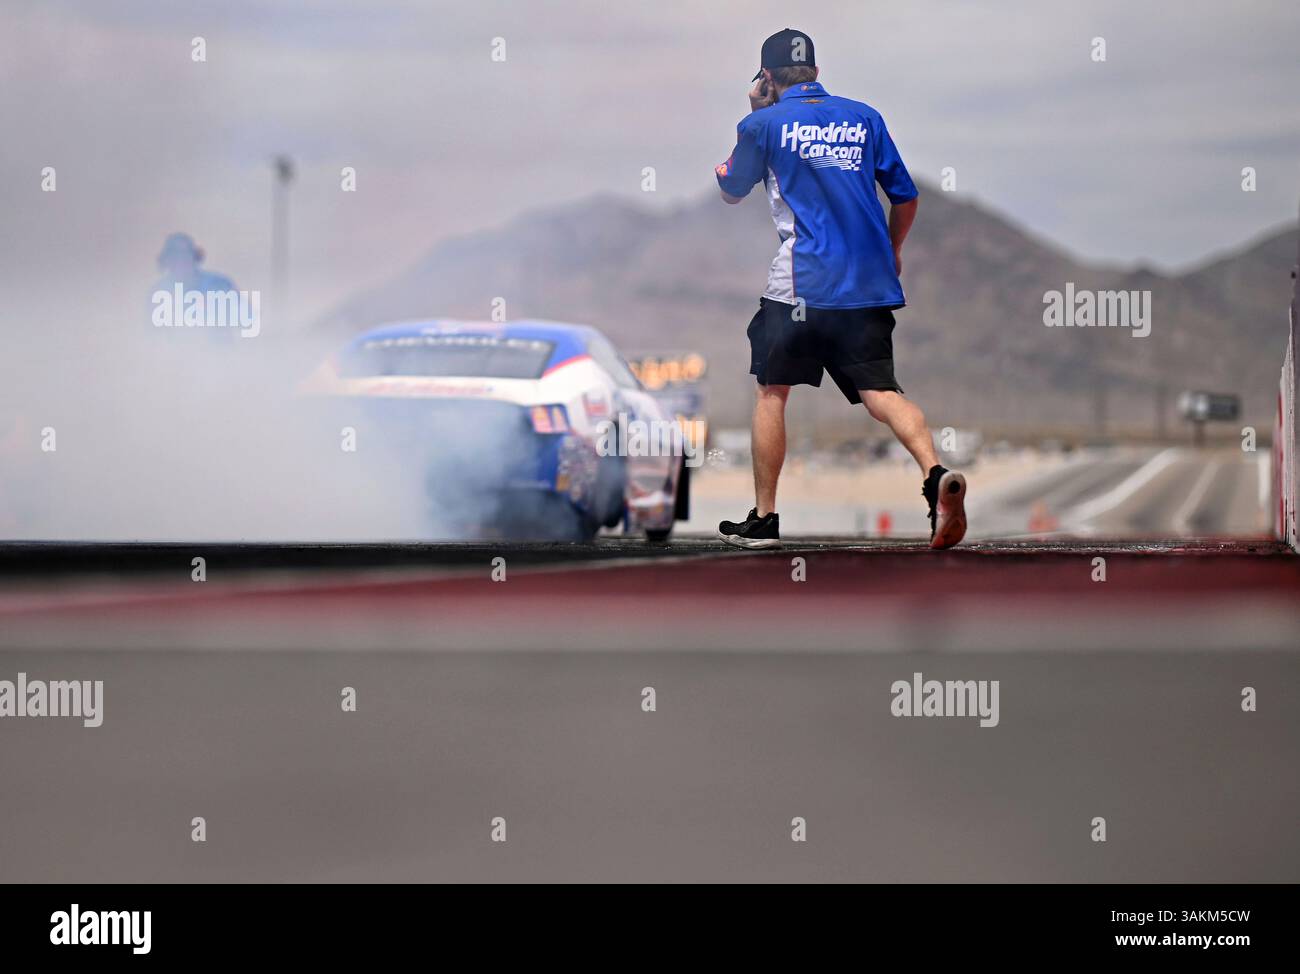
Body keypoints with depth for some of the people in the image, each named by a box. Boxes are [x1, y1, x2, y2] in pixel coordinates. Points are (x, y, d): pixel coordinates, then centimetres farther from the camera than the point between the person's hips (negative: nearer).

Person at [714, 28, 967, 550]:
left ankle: (764, 519, 13)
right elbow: (905, 198, 14)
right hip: (870, 283, 3)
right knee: (881, 391, -3)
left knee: (771, 391, 10)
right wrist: (892, 251, 31)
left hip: (800, 283, -3)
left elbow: (731, 190, 17)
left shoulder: (765, 123, 1)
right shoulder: (865, 117, 11)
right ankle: (936, 474, -30)